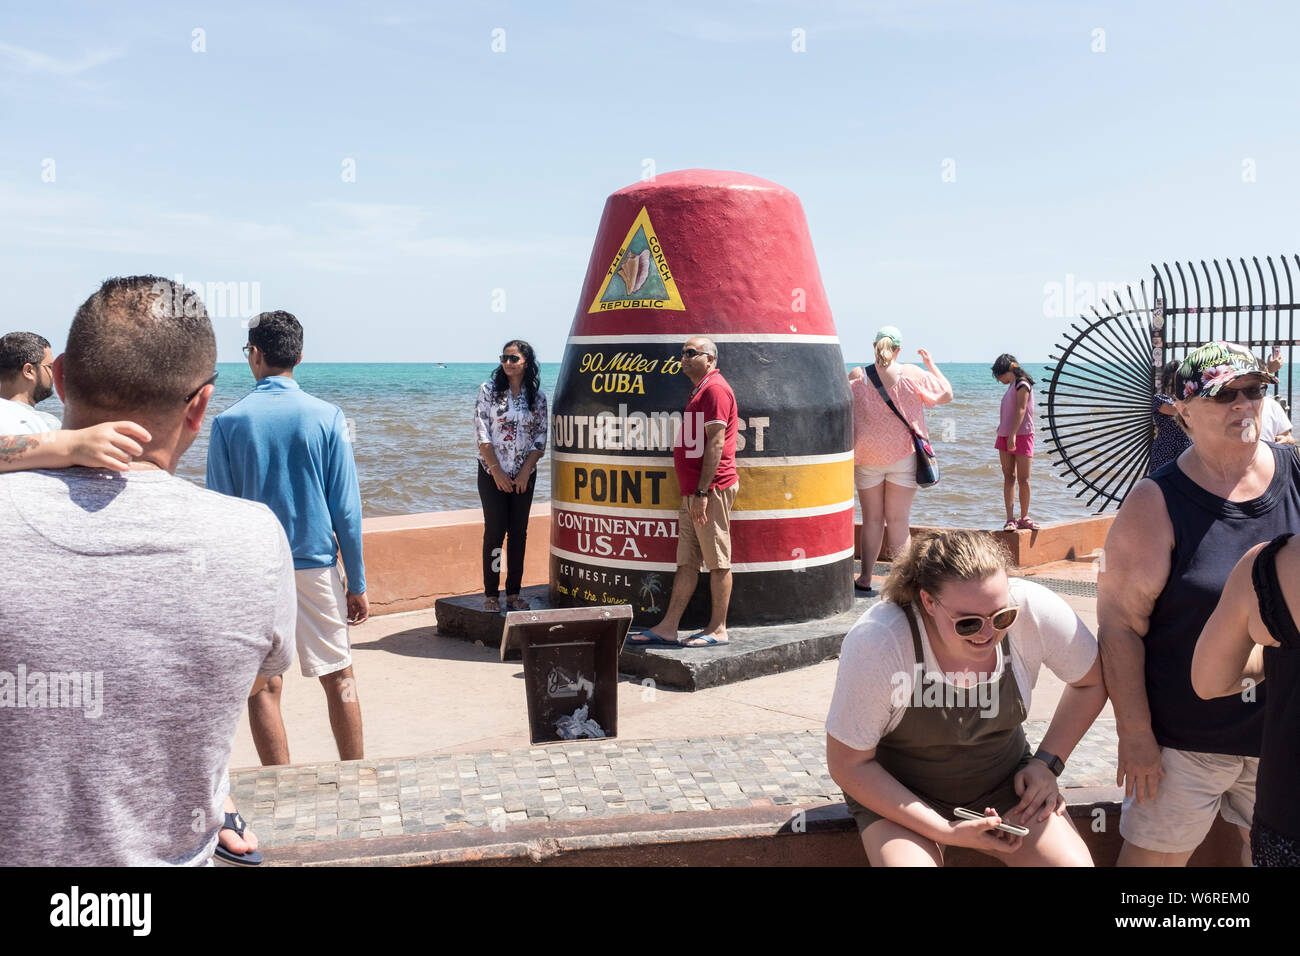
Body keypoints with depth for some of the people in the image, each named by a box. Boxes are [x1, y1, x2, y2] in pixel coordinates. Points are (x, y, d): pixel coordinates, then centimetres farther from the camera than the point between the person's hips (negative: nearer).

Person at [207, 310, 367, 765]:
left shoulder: (228, 421, -4)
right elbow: (346, 506, -4)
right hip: (316, 563, 1)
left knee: (264, 686, 8)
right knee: (339, 678, 11)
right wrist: (357, 583, 3)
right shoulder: (327, 416, -4)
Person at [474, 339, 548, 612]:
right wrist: (497, 471, -11)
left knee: (518, 532, 5)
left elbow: (541, 438, 3)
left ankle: (514, 593, 13)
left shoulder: (537, 396, 3)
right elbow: (481, 433, -6)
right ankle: (490, 594, 5)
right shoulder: (489, 390, -2)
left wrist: (525, 472, -7)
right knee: (495, 530, -3)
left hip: (524, 475, 2)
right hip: (492, 474, -2)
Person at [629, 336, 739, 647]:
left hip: (712, 491, -10)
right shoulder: (699, 391, 22)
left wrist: (702, 492, -20)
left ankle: (718, 630, 5)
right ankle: (667, 628, 12)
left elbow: (716, 444, -17)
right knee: (686, 562, 9)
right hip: (693, 493, 10)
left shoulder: (715, 389, -10)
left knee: (717, 562, -2)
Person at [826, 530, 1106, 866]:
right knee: (908, 861, -30)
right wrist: (945, 832, -21)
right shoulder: (876, 643, -30)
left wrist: (1047, 763, -7)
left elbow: (1091, 682, 1)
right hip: (898, 793, -2)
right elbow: (848, 765, -19)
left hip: (1003, 784, 3)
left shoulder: (1035, 610, -22)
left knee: (1074, 862, -19)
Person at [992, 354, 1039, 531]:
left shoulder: (1022, 384, -7)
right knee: (1008, 477, 2)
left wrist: (1013, 435, -23)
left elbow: (1021, 410, -17)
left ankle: (1024, 518, 5)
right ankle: (1010, 519, 0)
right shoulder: (1011, 386, 18)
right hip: (1006, 436, 8)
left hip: (1022, 435, -8)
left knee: (1023, 479, -4)